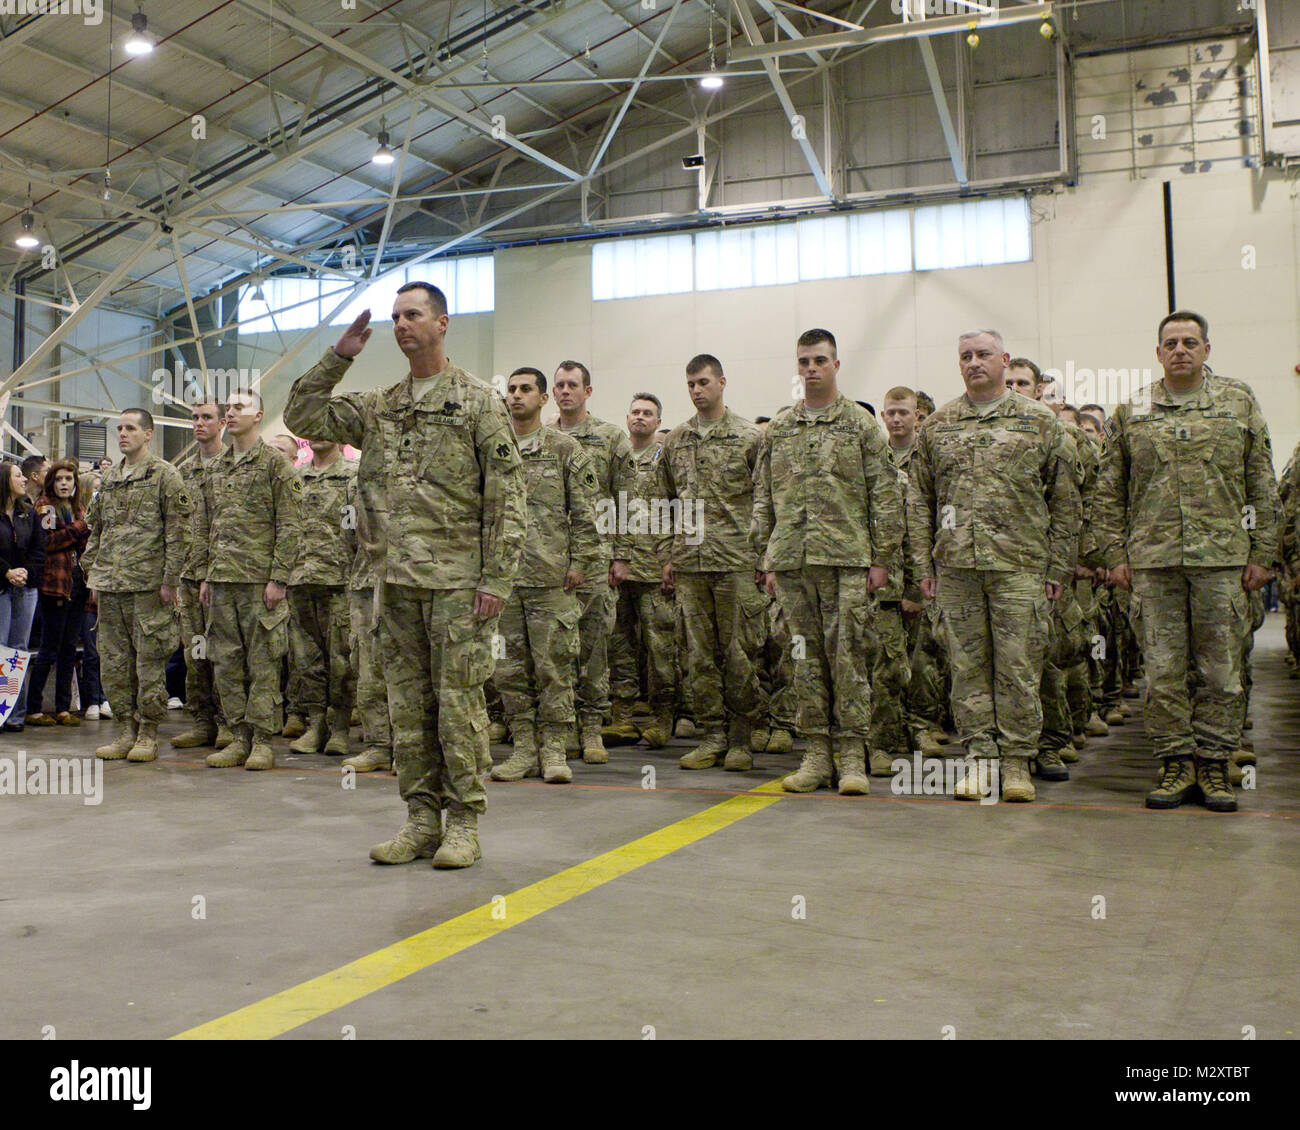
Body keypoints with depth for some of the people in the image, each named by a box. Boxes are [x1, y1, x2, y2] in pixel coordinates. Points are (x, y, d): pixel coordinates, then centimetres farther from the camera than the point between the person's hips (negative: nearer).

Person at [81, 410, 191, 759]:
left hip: (148, 584, -6)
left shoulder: (166, 476, -3)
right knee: (115, 661, 9)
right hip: (110, 586, 7)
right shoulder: (109, 479, 17)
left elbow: (177, 530, -8)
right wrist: (92, 573, 15)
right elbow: (96, 530, 22)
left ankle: (148, 734, 7)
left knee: (149, 661, -2)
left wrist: (170, 580, -13)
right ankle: (126, 728, 18)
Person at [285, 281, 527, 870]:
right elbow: (302, 415, 17)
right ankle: (422, 817, 18)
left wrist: (497, 578, -12)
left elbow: (507, 496, -5)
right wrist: (339, 356, 7)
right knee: (406, 701, 9)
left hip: (457, 579, -5)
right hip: (396, 579, 6)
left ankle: (463, 824, 8)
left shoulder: (478, 401, -1)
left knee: (458, 700, -2)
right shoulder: (377, 407, 15)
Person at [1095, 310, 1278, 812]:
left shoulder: (1239, 403, 9)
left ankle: (1213, 764, 14)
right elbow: (1110, 492, 10)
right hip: (1152, 559, 0)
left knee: (1222, 668, 3)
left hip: (1223, 556, 0)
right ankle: (1176, 763, 13)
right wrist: (1116, 554, 3)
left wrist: (1261, 553, 3)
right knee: (1163, 669, 3)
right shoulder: (1130, 413, 9)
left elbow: (1262, 485, 8)